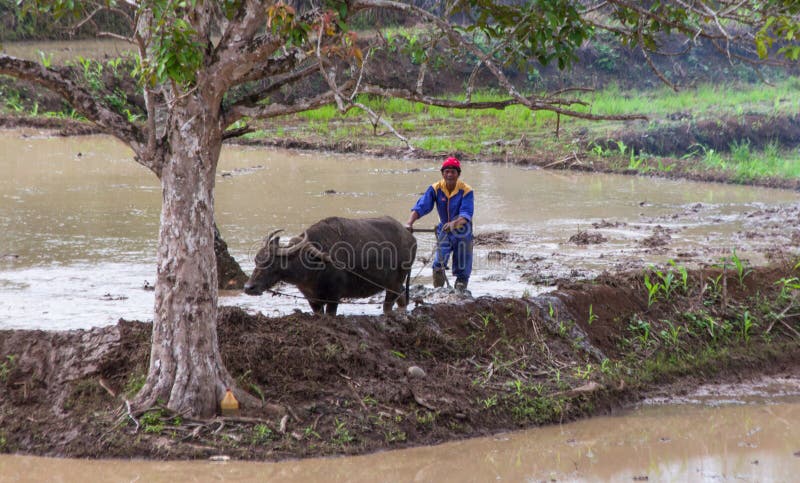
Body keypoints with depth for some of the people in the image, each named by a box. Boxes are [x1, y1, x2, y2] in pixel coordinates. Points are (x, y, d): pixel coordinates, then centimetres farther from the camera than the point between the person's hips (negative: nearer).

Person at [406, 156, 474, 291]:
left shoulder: (466, 191, -17)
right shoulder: (435, 189, -10)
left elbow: (466, 214, -30)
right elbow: (422, 206, -18)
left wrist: (454, 223, -51)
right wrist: (409, 222, -35)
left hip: (462, 231, -1)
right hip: (444, 231, 1)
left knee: (462, 268, 6)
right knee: (438, 265, -17)